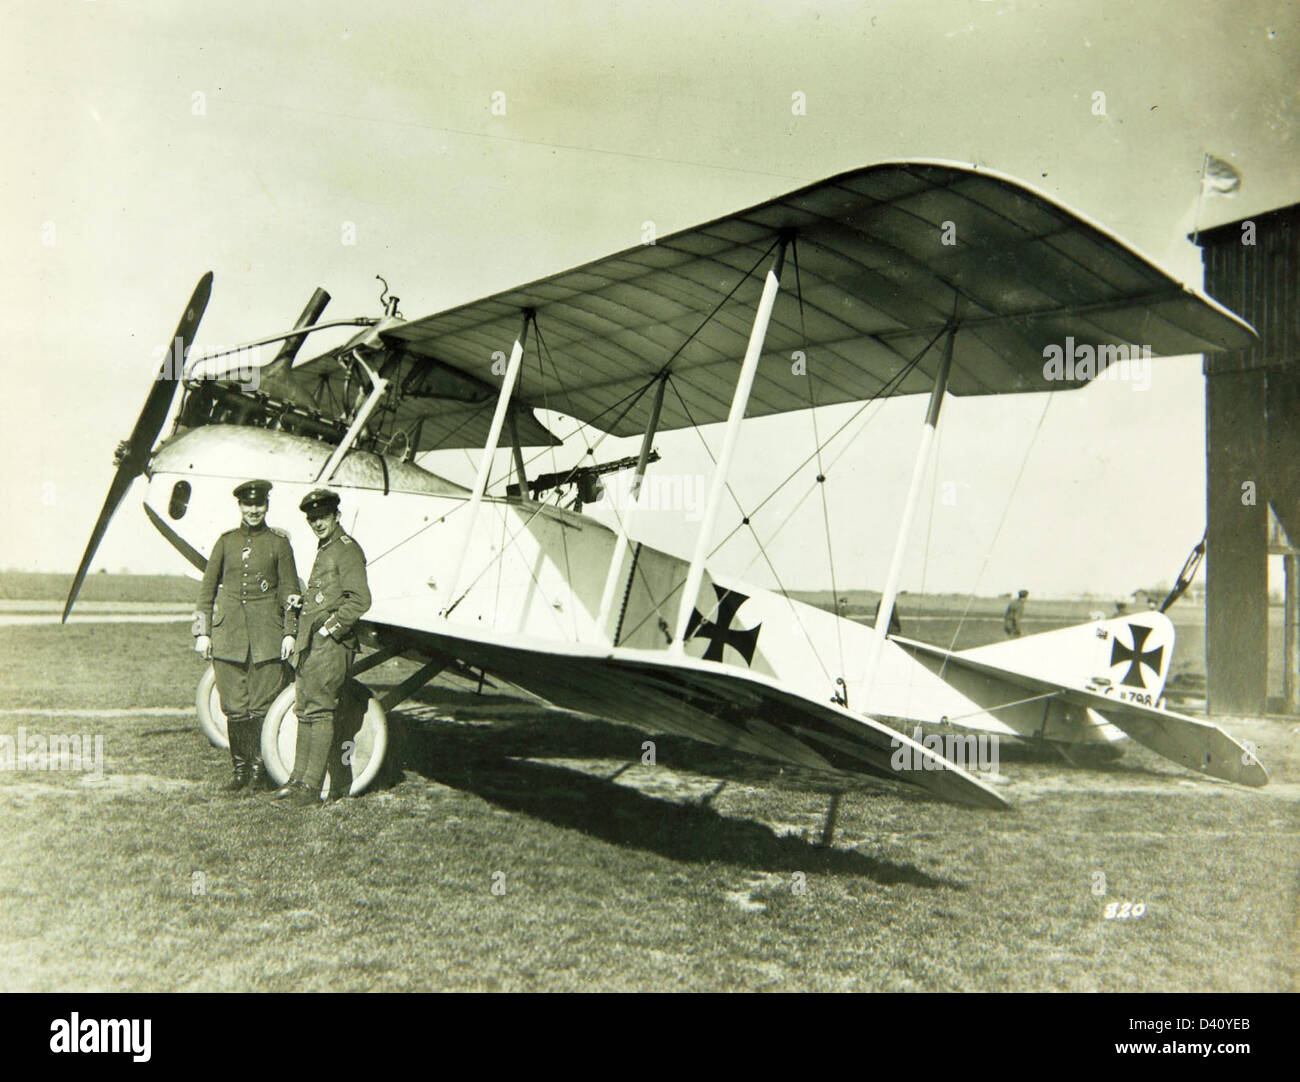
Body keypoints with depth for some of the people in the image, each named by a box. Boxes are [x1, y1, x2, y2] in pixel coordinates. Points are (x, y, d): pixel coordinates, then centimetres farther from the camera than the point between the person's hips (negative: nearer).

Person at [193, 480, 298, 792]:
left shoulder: (278, 542, 4)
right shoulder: (226, 541, 10)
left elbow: (289, 590, 5)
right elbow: (207, 588, 13)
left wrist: (290, 632, -1)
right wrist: (202, 632, 8)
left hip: (266, 632, -2)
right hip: (228, 631, 2)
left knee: (263, 705, -2)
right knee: (234, 707, 3)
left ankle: (259, 769, 10)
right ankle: (239, 770, 14)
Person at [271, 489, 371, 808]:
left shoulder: (347, 549, -9)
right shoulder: (324, 551, 20)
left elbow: (360, 599, -19)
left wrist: (330, 629, -16)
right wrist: (297, 608, 13)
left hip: (332, 643, -10)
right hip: (311, 643, 10)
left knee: (319, 710, -9)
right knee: (304, 710, 12)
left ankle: (311, 788, -7)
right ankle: (298, 780, 19)